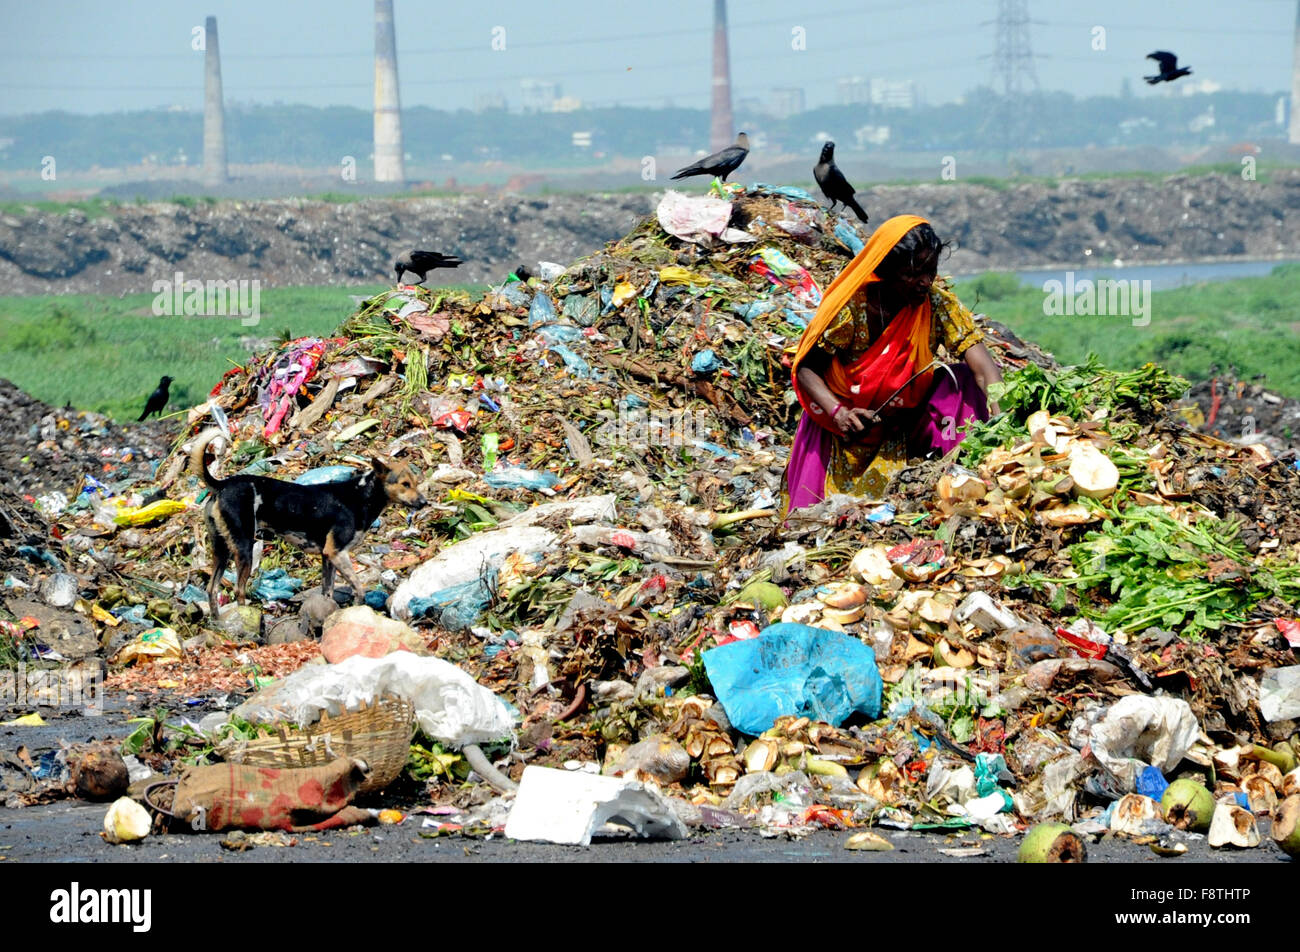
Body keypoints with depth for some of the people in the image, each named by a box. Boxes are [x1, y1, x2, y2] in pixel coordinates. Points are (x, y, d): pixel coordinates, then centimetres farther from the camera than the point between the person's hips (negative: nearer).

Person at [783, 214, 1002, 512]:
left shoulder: (939, 305, -16)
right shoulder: (851, 307, -23)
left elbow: (981, 363, -25)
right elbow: (807, 368, -16)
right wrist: (838, 413, -35)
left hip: (907, 427, 3)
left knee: (959, 381, -20)